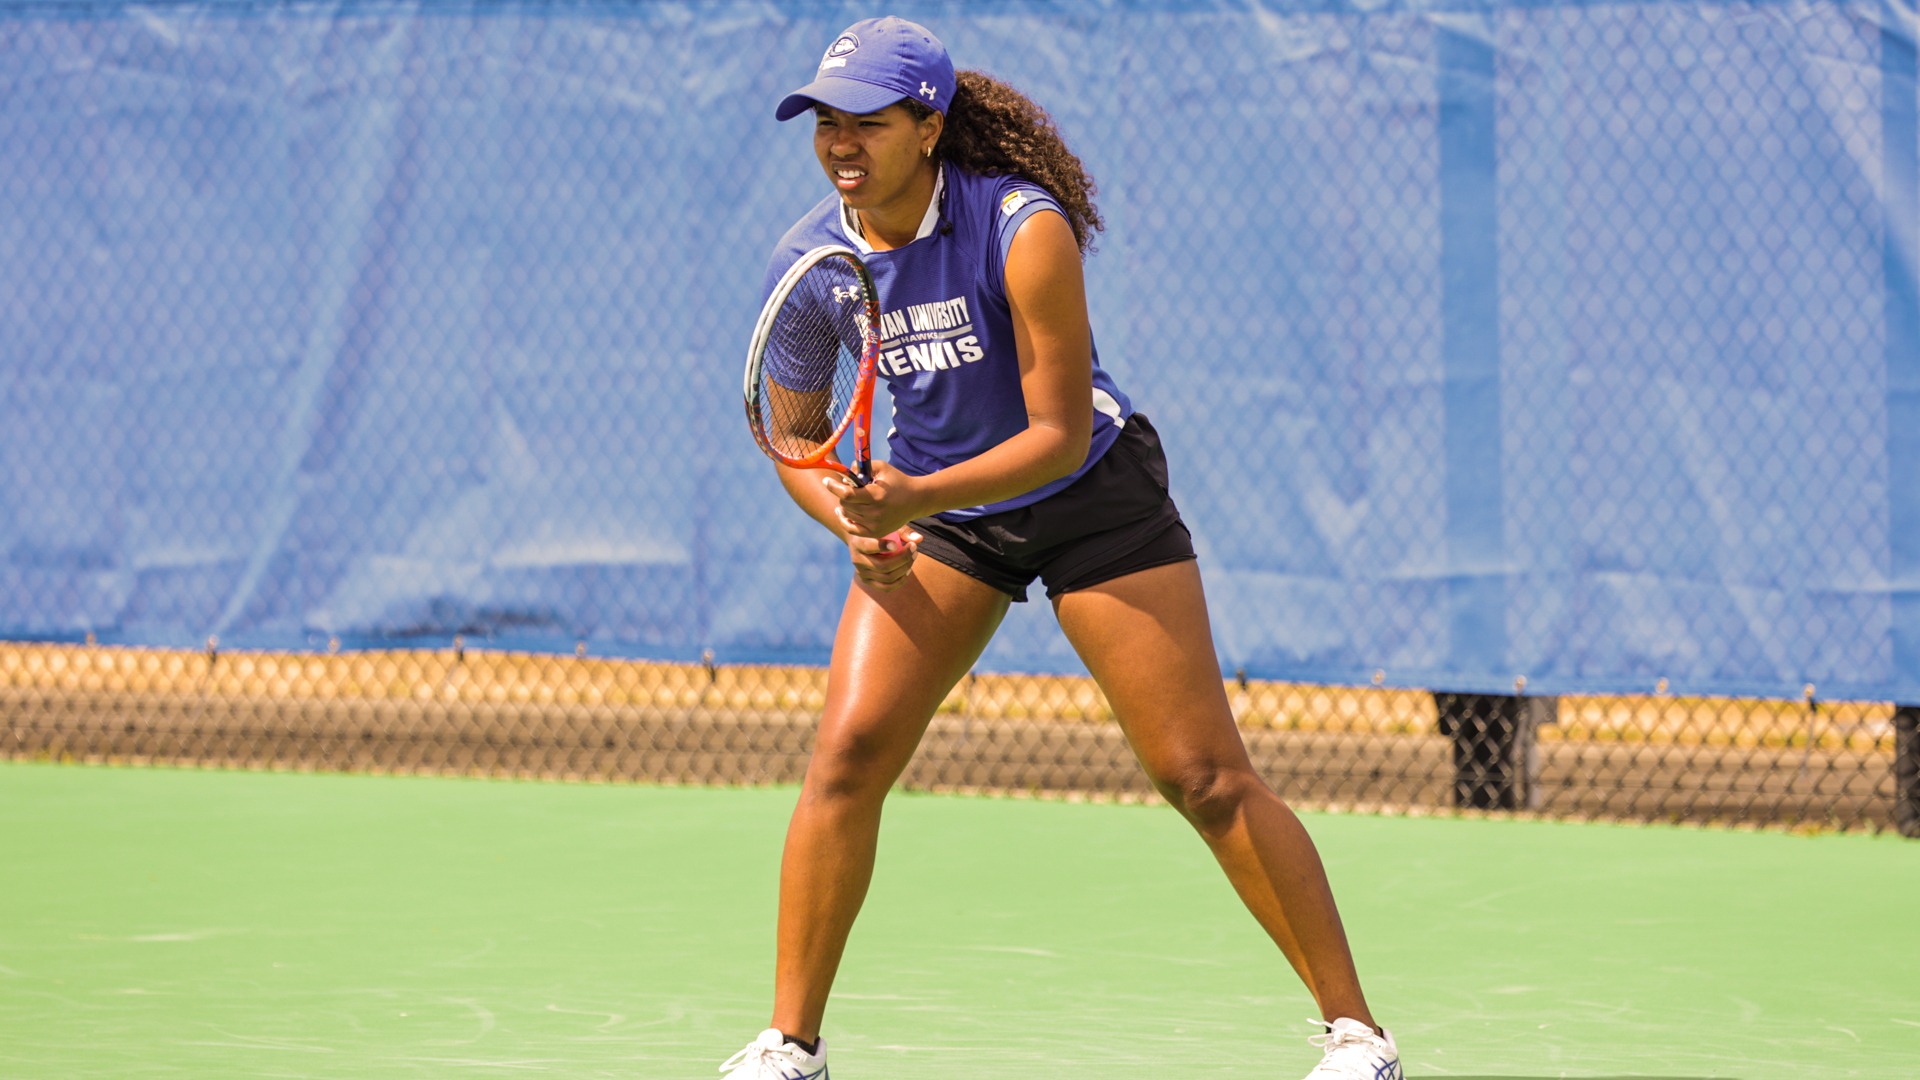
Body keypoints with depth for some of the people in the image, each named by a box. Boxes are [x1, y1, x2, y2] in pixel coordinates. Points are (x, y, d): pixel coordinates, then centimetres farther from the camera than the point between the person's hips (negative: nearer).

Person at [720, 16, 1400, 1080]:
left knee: (1205, 776, -7)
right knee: (846, 754, -12)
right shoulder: (805, 263, -13)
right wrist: (855, 522, -22)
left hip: (1093, 497, -4)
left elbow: (1061, 433, -26)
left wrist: (916, 495, -39)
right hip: (935, 508, 4)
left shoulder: (1024, 230, -27)